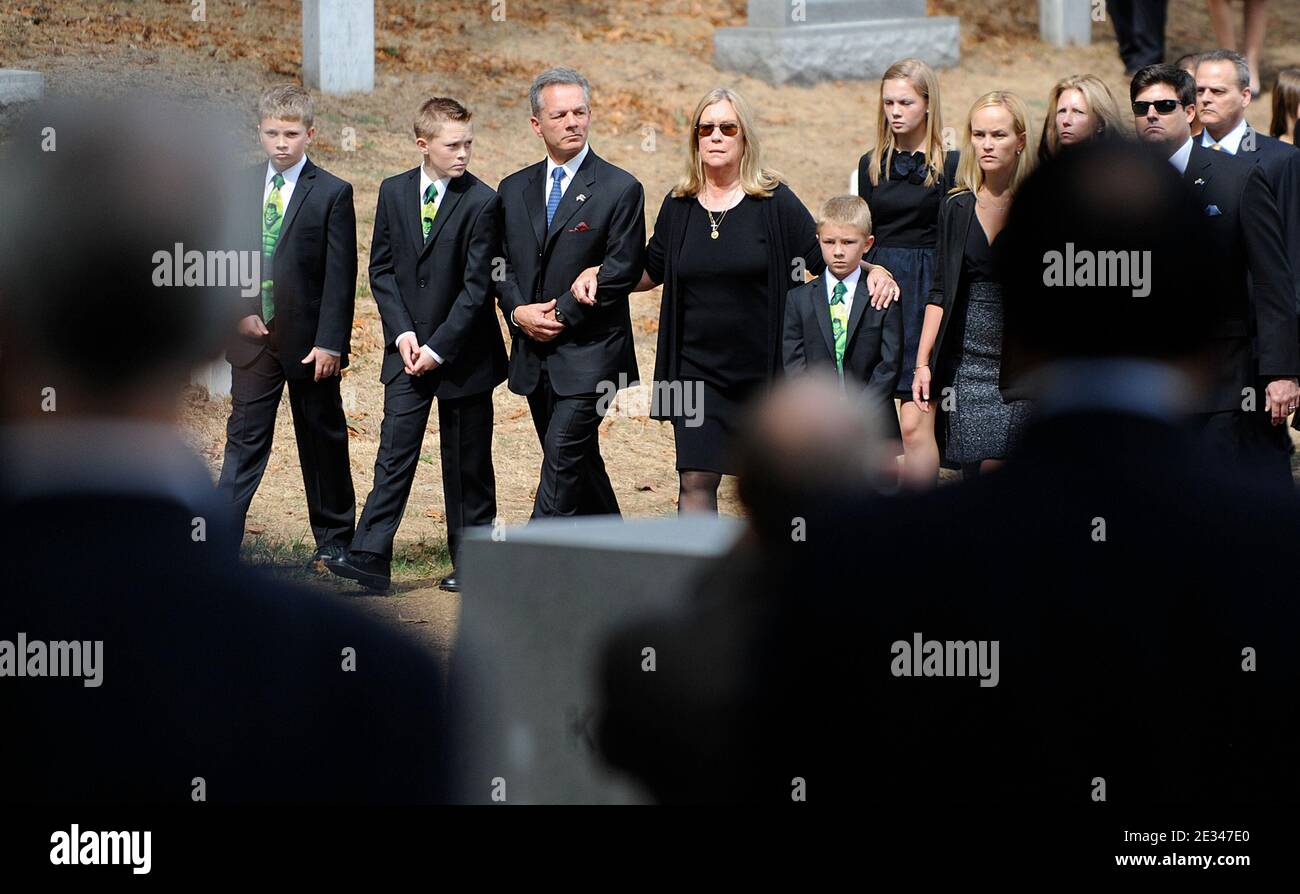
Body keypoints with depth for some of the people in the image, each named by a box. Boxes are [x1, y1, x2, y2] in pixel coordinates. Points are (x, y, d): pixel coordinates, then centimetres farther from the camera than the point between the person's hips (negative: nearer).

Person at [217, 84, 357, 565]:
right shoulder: (240, 188, 7)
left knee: (322, 440, 9)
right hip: (254, 337, 3)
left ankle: (334, 539, 20)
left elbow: (341, 275, -8)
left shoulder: (333, 194, -4)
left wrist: (330, 342, -13)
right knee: (245, 439, 0)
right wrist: (240, 311, -5)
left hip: (311, 342, -3)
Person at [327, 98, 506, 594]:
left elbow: (478, 286, -12)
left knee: (466, 464, 5)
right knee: (395, 454, -3)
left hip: (463, 352, -3)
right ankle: (370, 557, -7)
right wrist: (402, 333, -5)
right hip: (408, 349, 3)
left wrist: (438, 347, -13)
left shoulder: (482, 202, -10)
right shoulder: (394, 192, 4)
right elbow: (382, 268, 7)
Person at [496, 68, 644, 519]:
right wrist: (518, 310, -7)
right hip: (533, 356, 6)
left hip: (588, 352, -6)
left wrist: (563, 314, -14)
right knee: (579, 462, 13)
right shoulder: (514, 189, 11)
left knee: (563, 460, -13)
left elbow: (622, 271, -11)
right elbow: (502, 263, 12)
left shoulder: (620, 189, -5)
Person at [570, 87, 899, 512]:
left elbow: (823, 259, 1)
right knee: (695, 481, -8)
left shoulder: (775, 202, -3)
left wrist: (873, 270, -16)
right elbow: (652, 270, 19)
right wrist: (597, 275, 5)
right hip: (697, 370, 2)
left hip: (762, 369, -2)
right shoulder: (679, 206, 6)